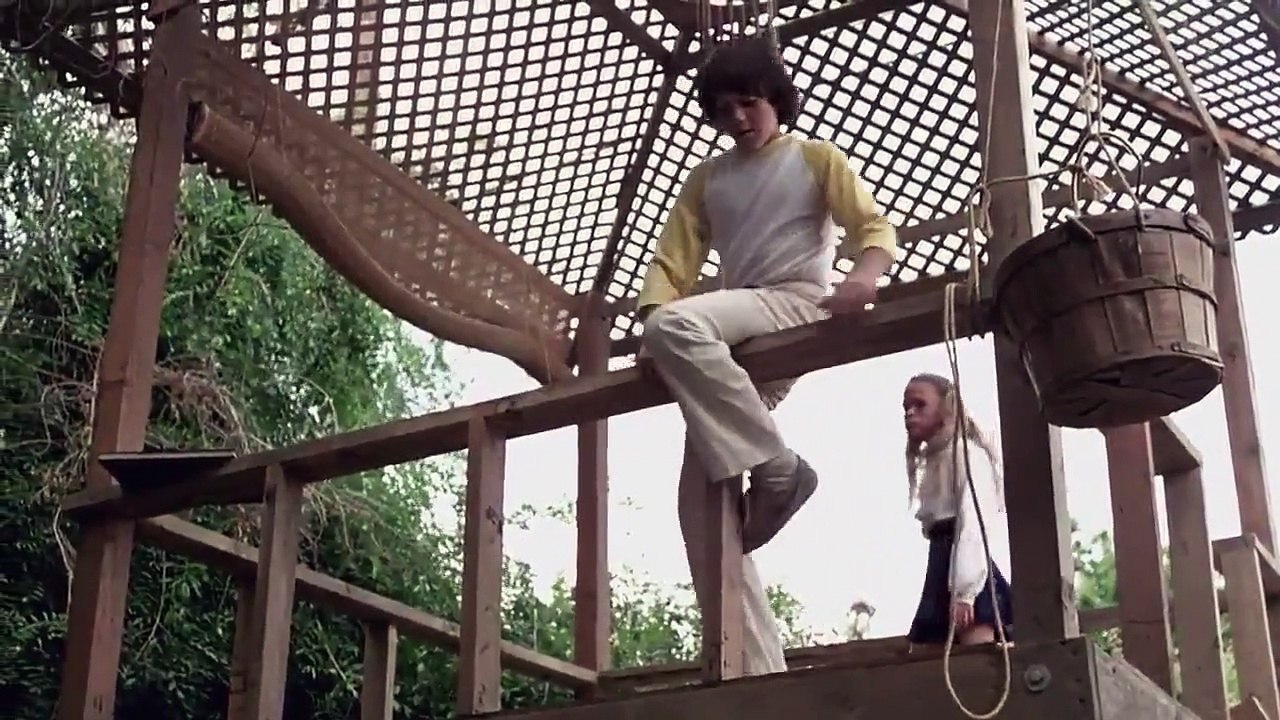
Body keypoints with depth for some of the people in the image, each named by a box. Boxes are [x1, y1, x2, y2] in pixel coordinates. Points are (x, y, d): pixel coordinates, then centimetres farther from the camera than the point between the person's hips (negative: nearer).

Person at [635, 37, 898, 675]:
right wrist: (651, 335, -5)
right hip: (734, 342, 5)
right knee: (703, 499, -8)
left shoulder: (815, 158, 13)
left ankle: (776, 468, -28)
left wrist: (864, 276, -22)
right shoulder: (706, 179, 24)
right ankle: (755, 670, -9)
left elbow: (874, 226, 2)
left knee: (677, 324, -35)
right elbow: (673, 261, 14)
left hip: (800, 307, -5)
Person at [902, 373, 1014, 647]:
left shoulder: (965, 452, -1)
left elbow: (974, 523, -14)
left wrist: (963, 590, -23)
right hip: (942, 571, 9)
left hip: (968, 574, -9)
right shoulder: (931, 462, 25)